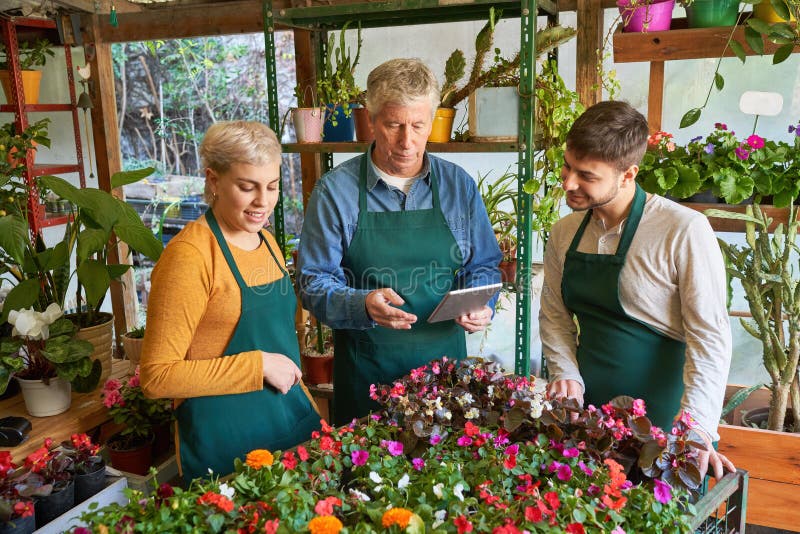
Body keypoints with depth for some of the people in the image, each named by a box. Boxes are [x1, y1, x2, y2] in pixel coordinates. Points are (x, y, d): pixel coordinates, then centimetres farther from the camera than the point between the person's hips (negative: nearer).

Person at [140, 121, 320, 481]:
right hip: (225, 442, -7)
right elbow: (157, 376, -19)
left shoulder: (266, 242, 6)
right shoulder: (190, 255, -17)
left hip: (292, 423, 8)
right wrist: (258, 365, -20)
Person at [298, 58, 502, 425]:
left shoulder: (459, 185, 3)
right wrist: (362, 305, -25)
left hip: (445, 363, 2)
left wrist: (481, 306, -10)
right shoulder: (336, 190, -5)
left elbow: (484, 266, 11)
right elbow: (313, 283, -6)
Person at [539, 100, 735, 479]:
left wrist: (695, 429, -22)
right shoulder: (564, 234, 2)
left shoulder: (684, 231, -16)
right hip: (585, 409, 5)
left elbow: (710, 337, -16)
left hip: (660, 419, -4)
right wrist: (567, 376, -6)